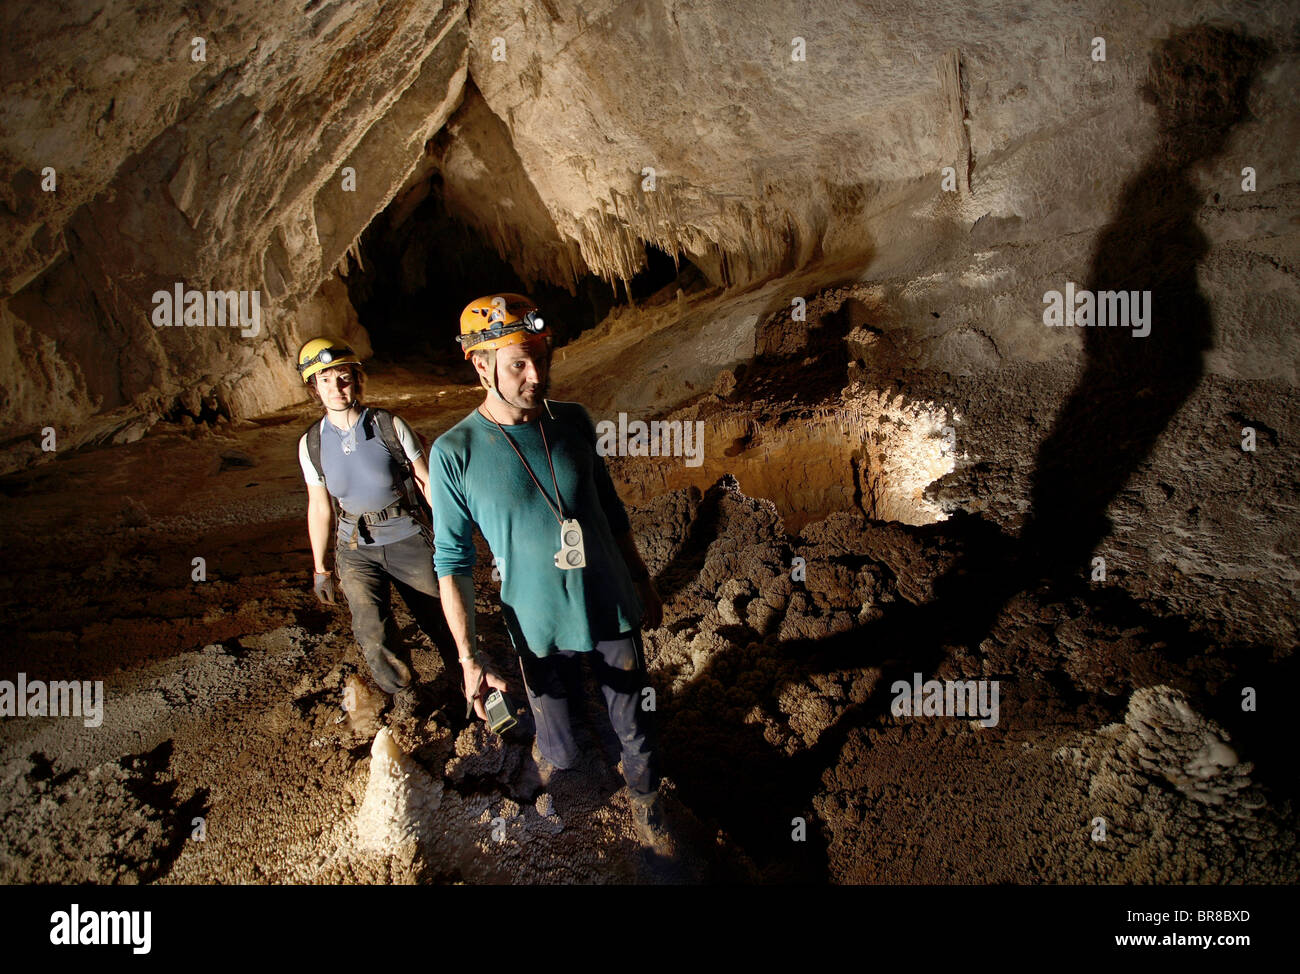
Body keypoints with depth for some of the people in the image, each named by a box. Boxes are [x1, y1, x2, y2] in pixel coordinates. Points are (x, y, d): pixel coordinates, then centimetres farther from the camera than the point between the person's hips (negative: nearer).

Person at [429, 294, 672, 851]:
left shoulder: (573, 422, -4)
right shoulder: (454, 454, -15)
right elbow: (453, 562, -9)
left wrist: (645, 586, 15)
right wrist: (469, 659, -13)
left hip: (614, 611, 3)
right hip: (542, 630, -2)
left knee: (632, 725, 16)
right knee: (563, 750, 12)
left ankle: (645, 802, 44)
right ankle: (547, 753, 47)